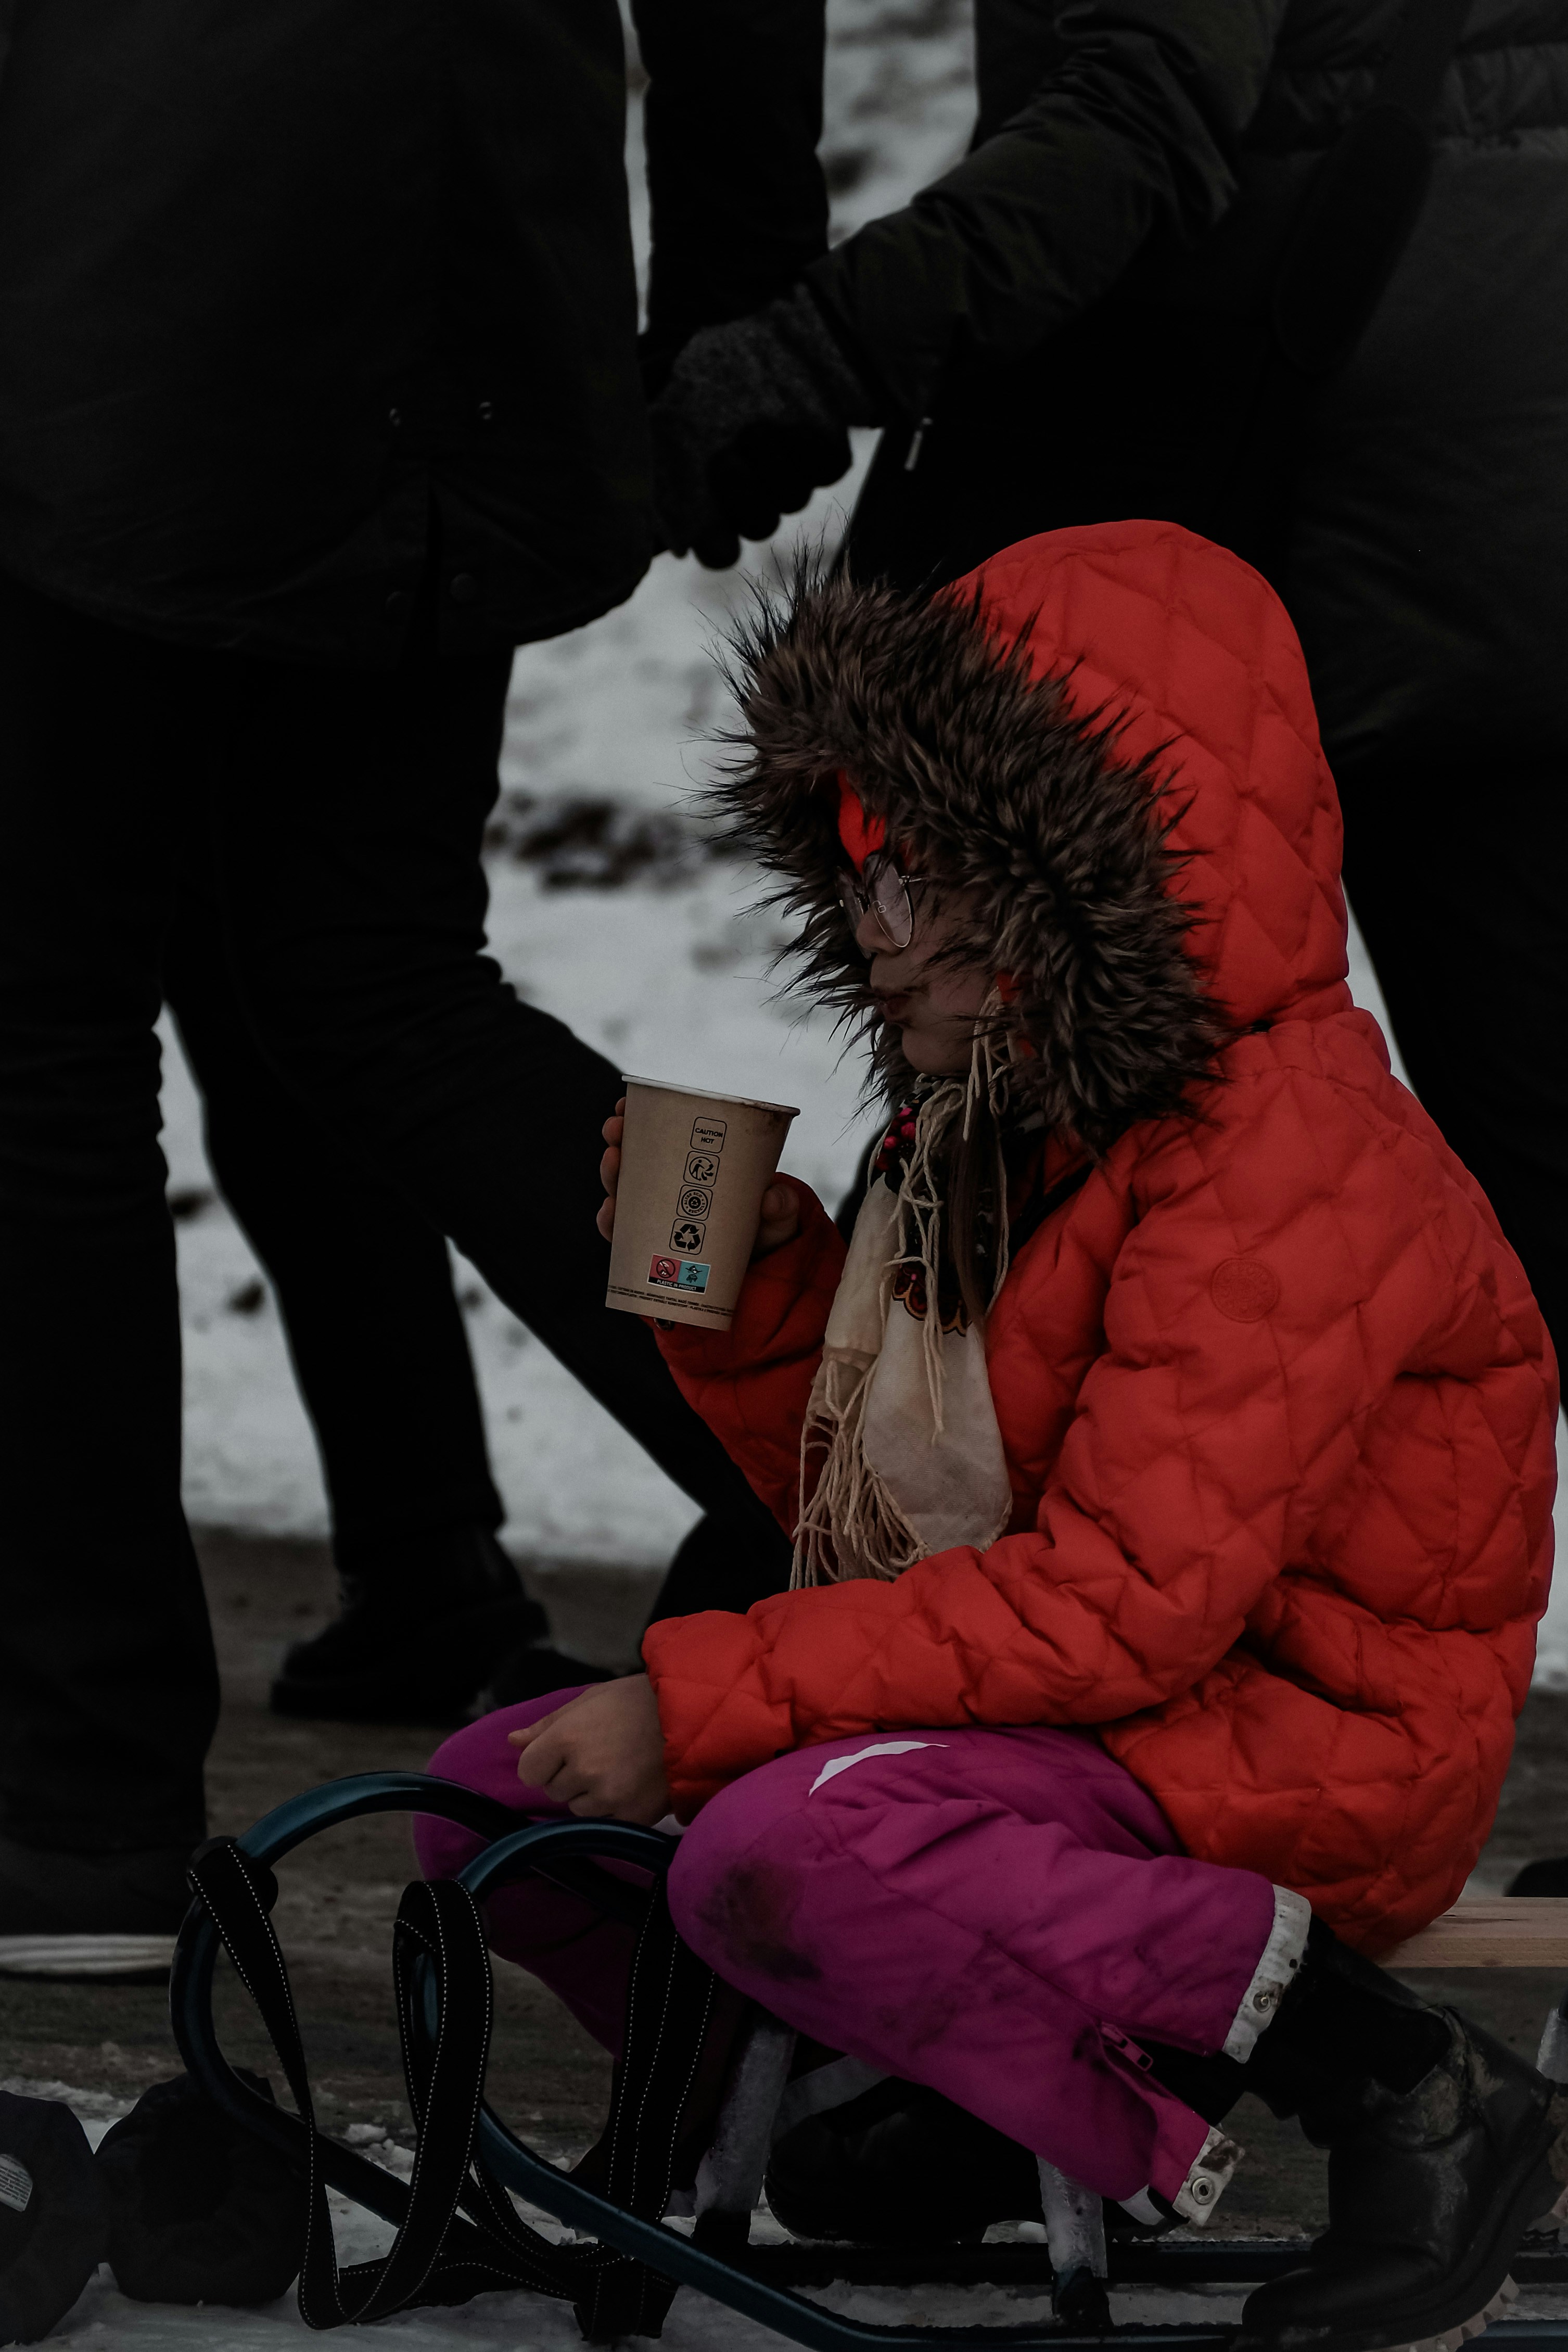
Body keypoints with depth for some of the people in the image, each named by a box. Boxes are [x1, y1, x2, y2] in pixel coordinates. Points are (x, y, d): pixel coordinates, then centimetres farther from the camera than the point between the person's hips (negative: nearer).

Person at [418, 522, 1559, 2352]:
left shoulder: (1287, 1154, -19)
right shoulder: (996, 1127, 11)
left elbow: (1132, 1596, -28)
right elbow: (876, 1514, 17)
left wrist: (703, 1699, -26)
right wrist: (746, 1289, 0)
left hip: (1282, 1744, -9)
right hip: (1034, 1700, 9)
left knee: (779, 1849, -35)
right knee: (498, 1798, 2)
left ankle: (1404, 2092, -23)